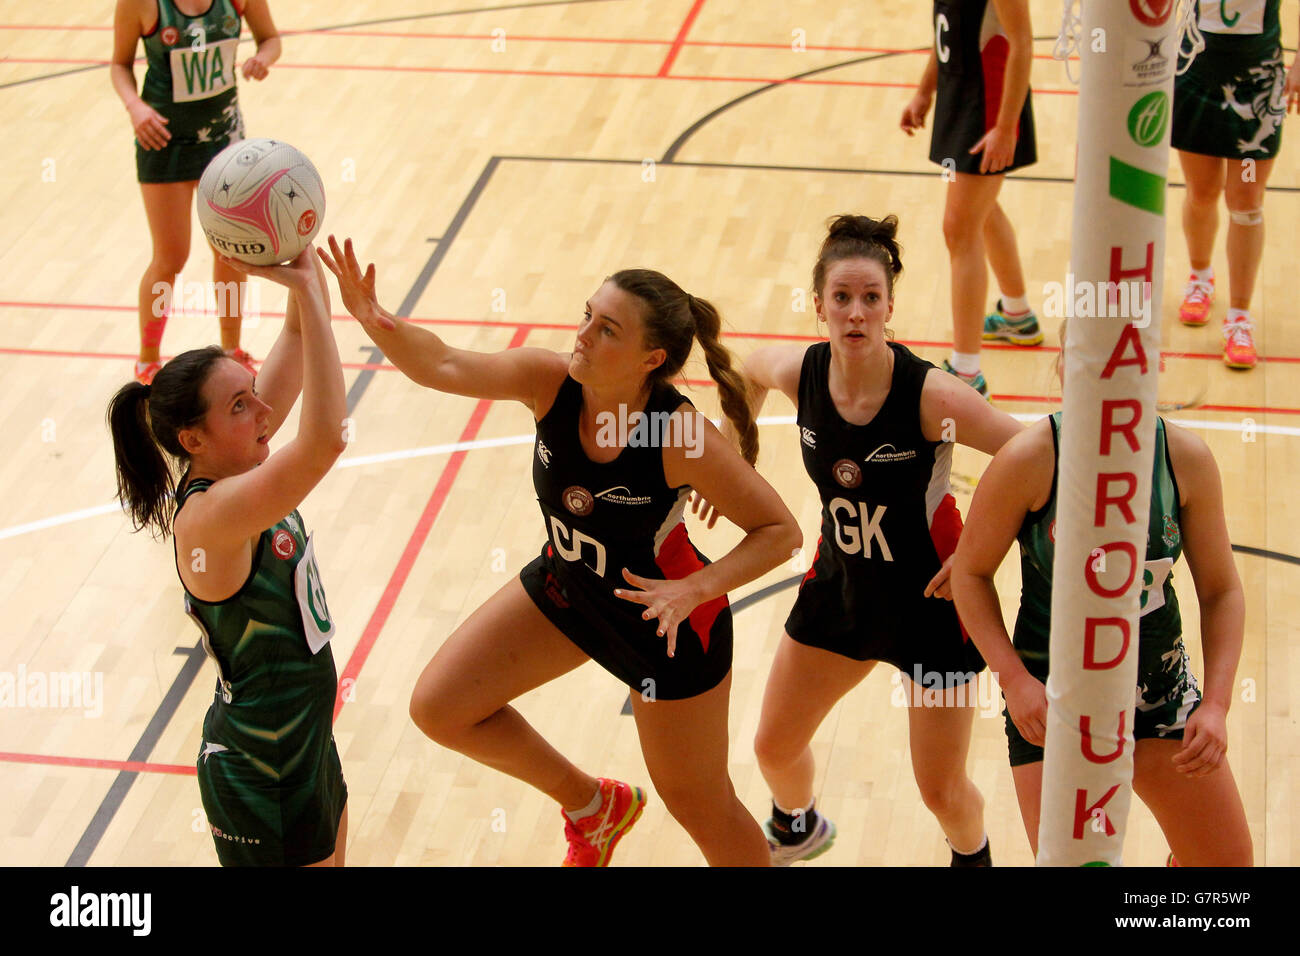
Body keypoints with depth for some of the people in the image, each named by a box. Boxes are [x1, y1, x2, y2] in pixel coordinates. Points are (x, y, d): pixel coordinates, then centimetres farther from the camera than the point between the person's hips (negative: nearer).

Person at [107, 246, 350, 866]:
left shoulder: (229, 473, -5)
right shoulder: (207, 516, -28)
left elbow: (298, 341, -1)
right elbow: (326, 439, -43)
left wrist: (306, 268, -19)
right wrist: (307, 286, -41)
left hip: (305, 745, 9)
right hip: (259, 785, -9)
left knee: (330, 859, 25)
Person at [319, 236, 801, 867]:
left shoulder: (682, 439, -34)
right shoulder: (550, 383, -22)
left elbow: (780, 530, -26)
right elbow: (443, 365, -20)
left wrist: (695, 588, -38)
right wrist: (373, 319, -39)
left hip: (663, 615, -6)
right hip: (565, 585, 6)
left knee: (698, 804, 8)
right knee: (439, 709, 8)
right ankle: (593, 806, 31)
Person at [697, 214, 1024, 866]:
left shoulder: (932, 396, -30)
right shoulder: (798, 372, -15)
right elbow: (750, 371, 11)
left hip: (930, 596, -5)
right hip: (840, 585, 5)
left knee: (941, 789, 4)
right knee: (774, 746, 16)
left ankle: (973, 855, 41)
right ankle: (796, 829, 51)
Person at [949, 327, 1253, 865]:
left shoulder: (1186, 458, -10)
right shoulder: (1031, 459, -18)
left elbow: (1221, 592, 0)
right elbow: (971, 572, -6)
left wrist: (1216, 704, -10)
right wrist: (1013, 679, -17)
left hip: (1159, 689, 3)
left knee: (1228, 859, 9)